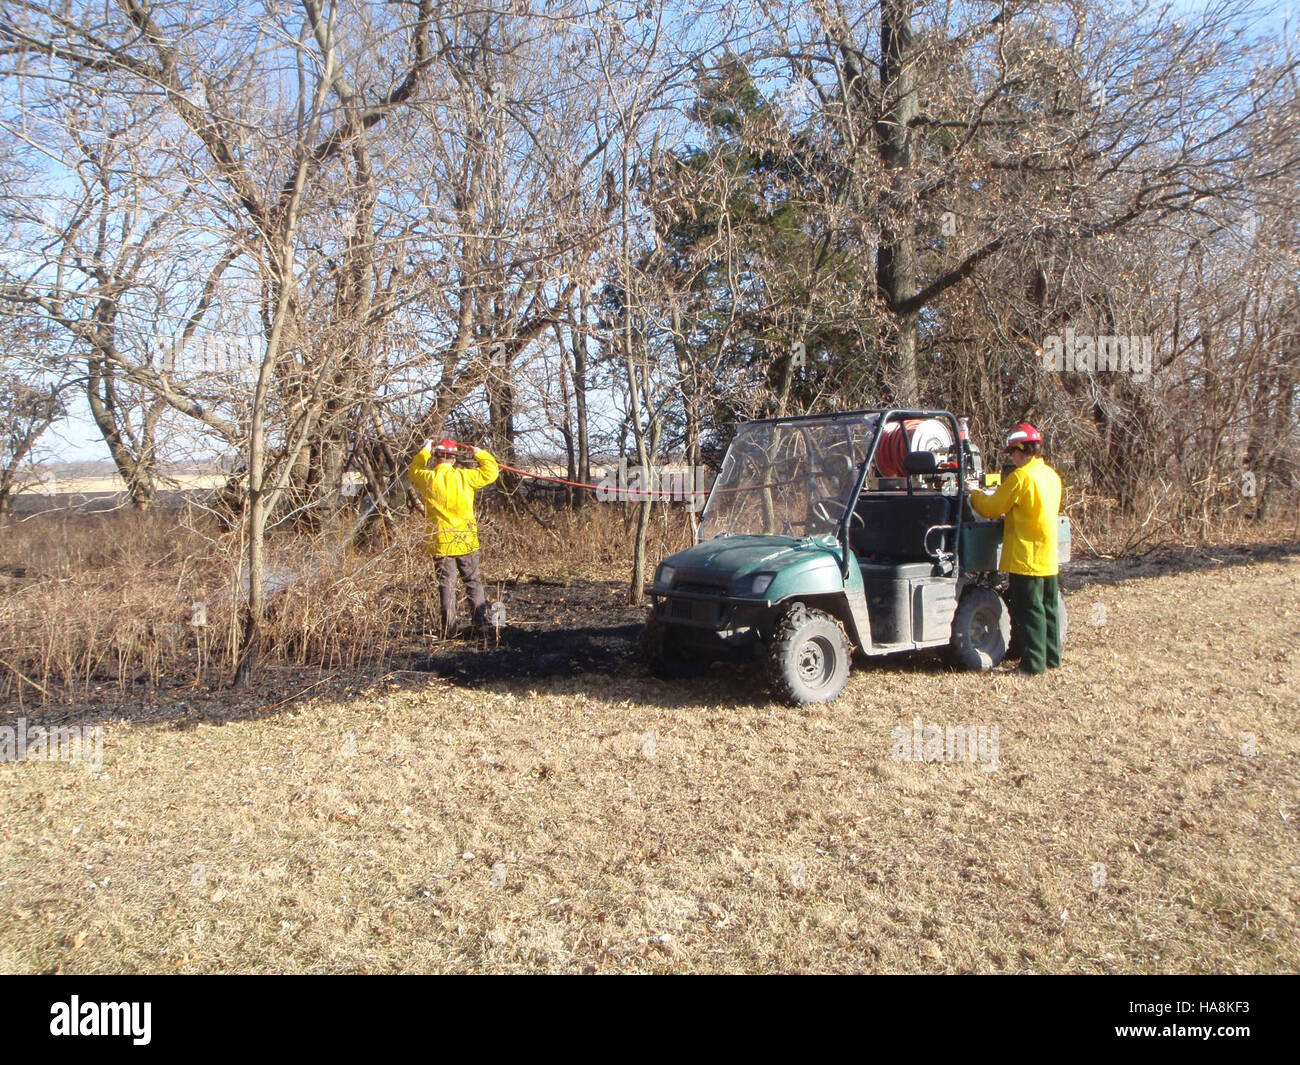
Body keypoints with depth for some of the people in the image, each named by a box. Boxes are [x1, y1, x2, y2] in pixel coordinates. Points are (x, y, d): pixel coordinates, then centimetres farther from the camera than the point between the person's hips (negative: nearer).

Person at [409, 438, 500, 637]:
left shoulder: (427, 479, -6)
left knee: (446, 583, 6)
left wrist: (425, 451, 27)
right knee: (473, 581, 11)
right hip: (465, 541, 0)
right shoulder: (464, 477, -9)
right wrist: (478, 453, 10)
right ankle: (481, 620, 12)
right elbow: (491, 471, 2)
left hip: (440, 542, 1)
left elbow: (414, 470, 18)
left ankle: (449, 627, 5)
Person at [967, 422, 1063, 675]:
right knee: (1048, 607, 15)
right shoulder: (1052, 476, 10)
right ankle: (1051, 657, 24)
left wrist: (974, 495, 9)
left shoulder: (1020, 477, -16)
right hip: (1049, 557, 8)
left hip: (1025, 557, -8)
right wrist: (1011, 511, 24)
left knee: (1029, 610, -3)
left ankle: (1034, 662, 0)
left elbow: (991, 508, -10)